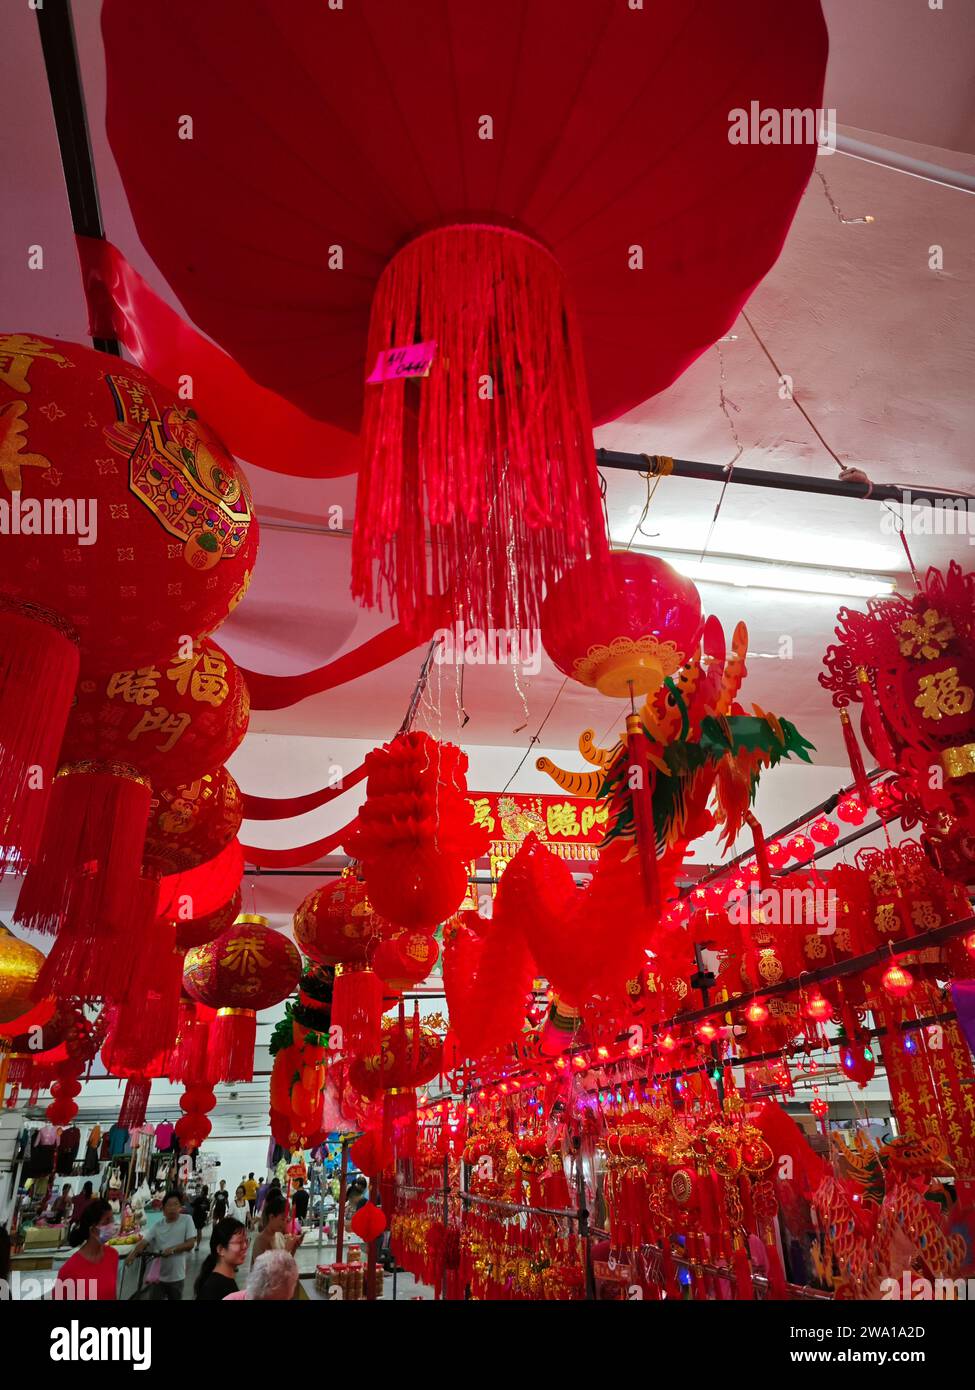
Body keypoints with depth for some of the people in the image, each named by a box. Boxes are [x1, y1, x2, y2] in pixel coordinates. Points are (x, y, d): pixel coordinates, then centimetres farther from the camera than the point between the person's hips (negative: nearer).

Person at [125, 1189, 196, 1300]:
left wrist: (172, 1249, -22)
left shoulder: (187, 1220, -9)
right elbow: (144, 1242, -6)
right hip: (158, 1274, 2)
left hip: (176, 1276, -2)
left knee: (175, 1299, 14)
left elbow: (190, 1243, -12)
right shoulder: (158, 1225, 0)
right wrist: (133, 1254, -24)